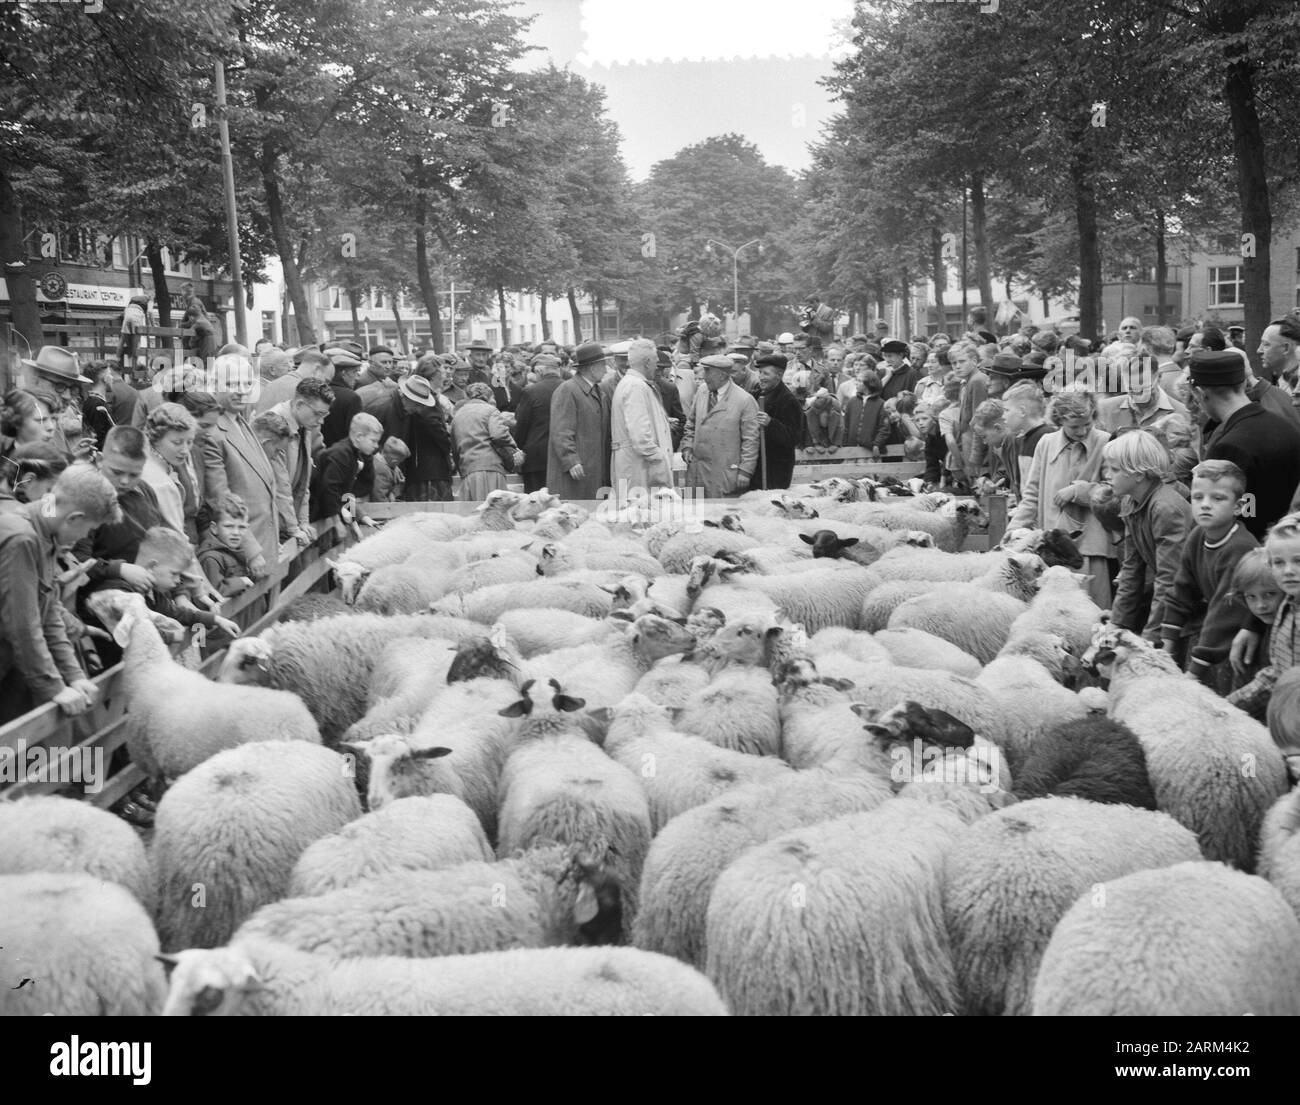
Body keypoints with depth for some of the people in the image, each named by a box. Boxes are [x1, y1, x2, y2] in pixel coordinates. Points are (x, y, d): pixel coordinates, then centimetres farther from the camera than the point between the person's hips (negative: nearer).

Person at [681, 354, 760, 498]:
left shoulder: (745, 400, -8)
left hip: (727, 473, -5)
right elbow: (691, 425, 22)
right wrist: (687, 447, 8)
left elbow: (751, 440, -7)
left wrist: (745, 472, -11)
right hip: (698, 471, 5)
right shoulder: (701, 393, 9)